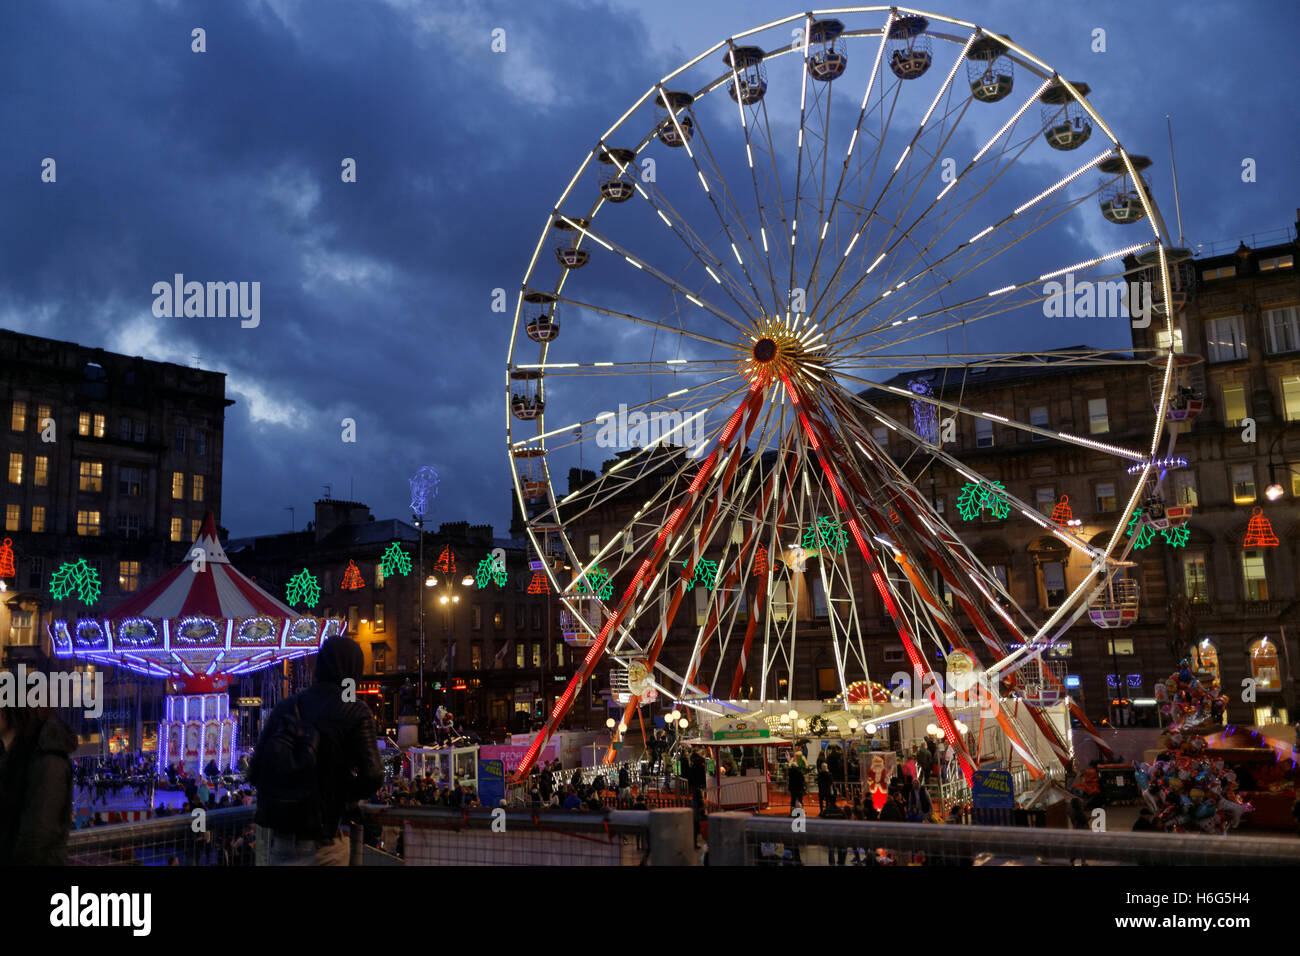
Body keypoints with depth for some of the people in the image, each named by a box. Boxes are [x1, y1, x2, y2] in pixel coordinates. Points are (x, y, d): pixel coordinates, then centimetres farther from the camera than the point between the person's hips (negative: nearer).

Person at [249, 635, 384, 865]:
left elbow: (254, 773, 5)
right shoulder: (354, 712, -9)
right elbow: (372, 776, -17)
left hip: (279, 842, 4)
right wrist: (344, 794, 2)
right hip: (322, 845, -4)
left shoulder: (284, 708, 5)